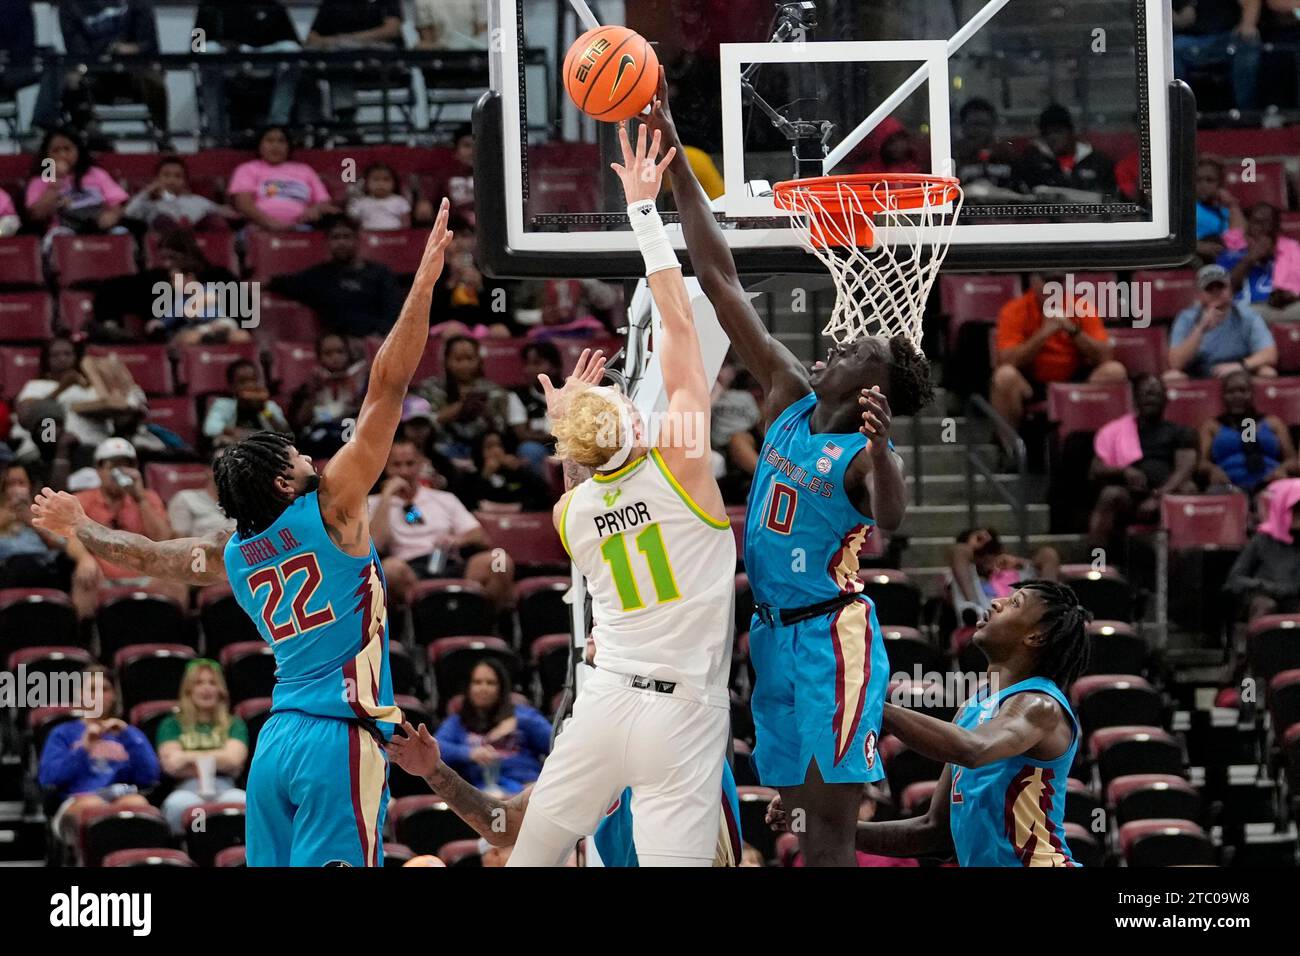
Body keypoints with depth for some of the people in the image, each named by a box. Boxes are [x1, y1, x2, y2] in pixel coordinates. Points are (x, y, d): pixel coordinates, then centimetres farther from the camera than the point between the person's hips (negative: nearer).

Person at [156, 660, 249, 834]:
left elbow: (233, 759, 5)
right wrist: (216, 761, 5)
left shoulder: (234, 724, 25)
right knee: (180, 803, -41)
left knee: (240, 801, -38)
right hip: (187, 789, -1)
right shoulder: (172, 725, 22)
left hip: (225, 788, 1)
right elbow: (172, 764, 5)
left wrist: (190, 757, 8)